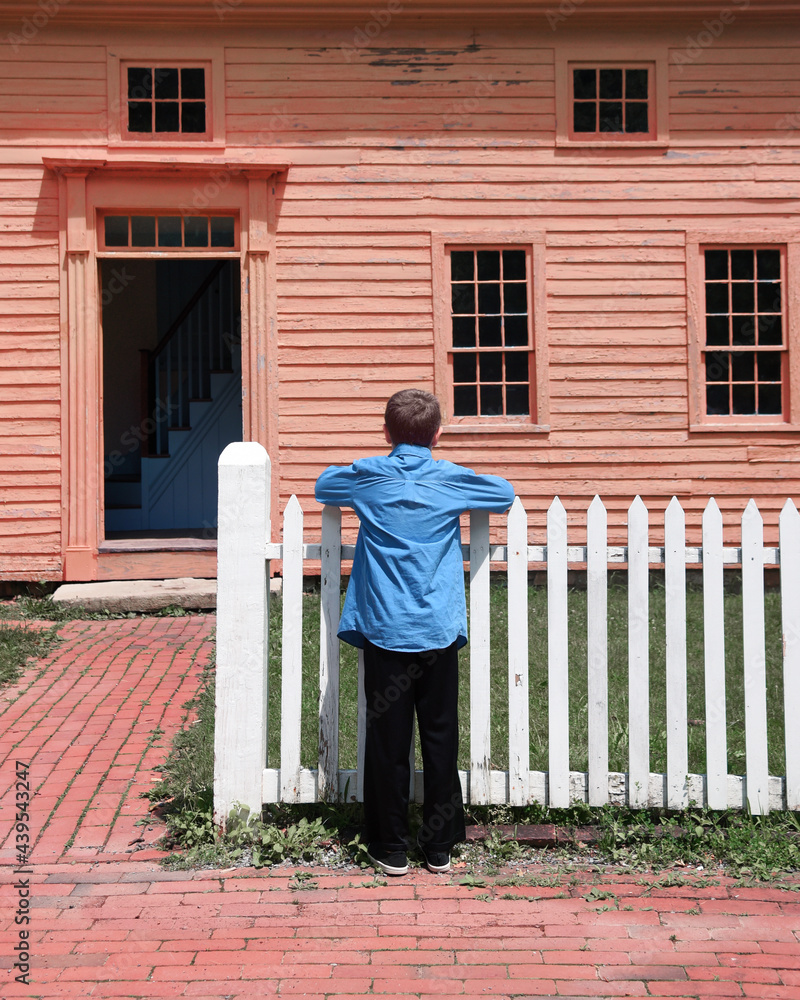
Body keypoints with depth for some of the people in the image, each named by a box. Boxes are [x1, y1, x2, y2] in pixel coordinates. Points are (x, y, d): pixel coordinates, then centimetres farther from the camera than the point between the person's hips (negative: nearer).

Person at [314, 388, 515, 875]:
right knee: (440, 739, 8)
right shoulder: (452, 479, 1)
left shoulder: (367, 477, 1)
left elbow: (322, 485, 20)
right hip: (439, 632, 0)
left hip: (384, 630, 0)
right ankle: (440, 846, 16)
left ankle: (391, 849, 12)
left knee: (388, 741, 5)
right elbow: (506, 493, 16)